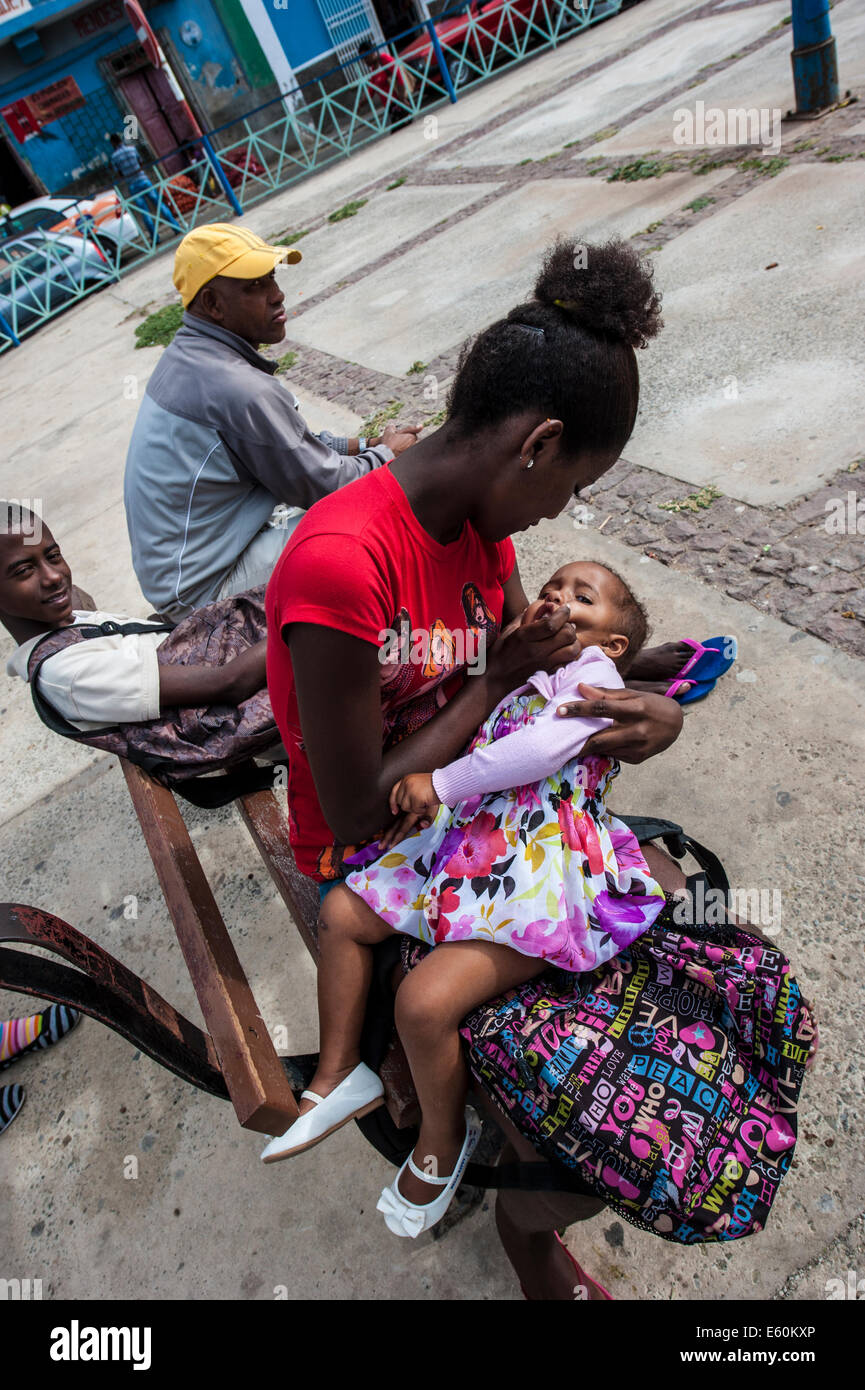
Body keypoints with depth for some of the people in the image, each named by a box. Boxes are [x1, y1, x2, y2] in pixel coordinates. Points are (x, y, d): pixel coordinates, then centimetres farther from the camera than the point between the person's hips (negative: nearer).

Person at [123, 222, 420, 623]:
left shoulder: (186, 352, 5)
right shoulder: (240, 390, -26)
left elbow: (291, 442, 14)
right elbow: (323, 486, -17)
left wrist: (365, 445, 7)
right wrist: (385, 453, 1)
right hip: (202, 591, -10)